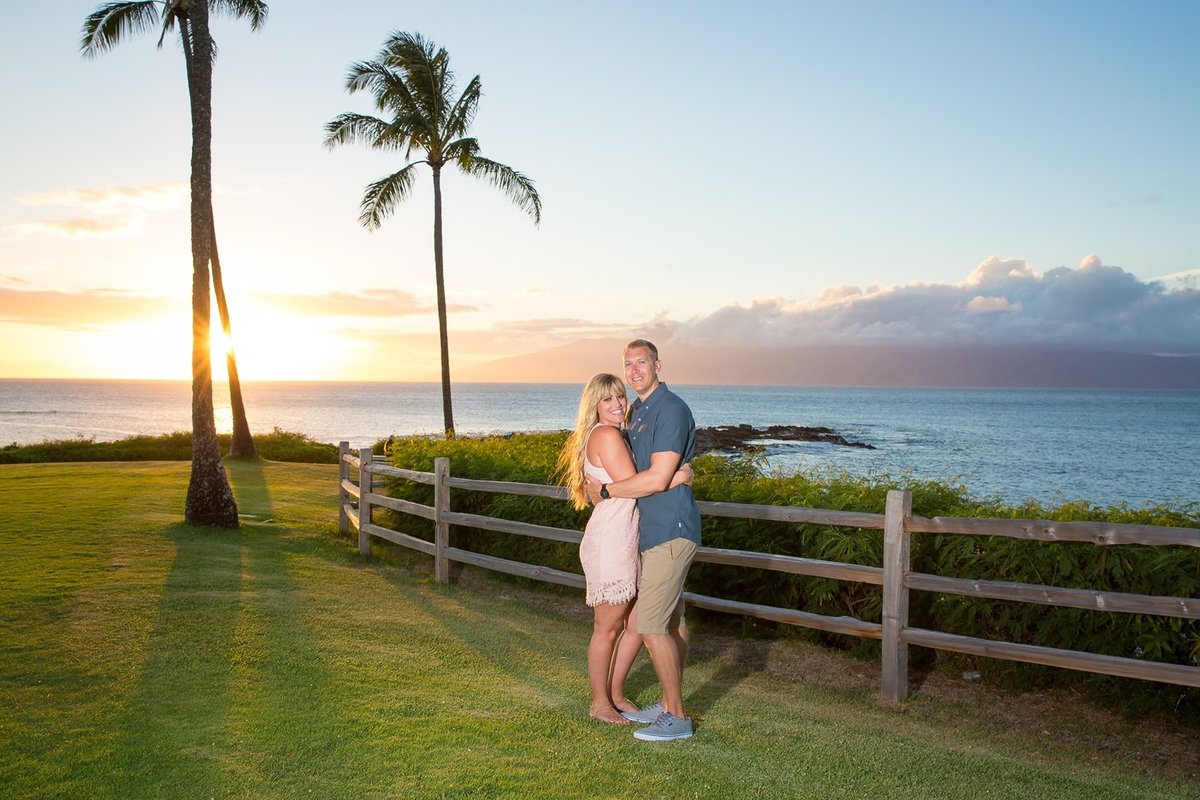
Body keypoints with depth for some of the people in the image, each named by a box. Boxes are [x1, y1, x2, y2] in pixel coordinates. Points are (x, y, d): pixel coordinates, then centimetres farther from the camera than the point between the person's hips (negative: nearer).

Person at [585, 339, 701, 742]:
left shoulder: (671, 410, -17)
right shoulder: (637, 411, 14)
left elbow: (658, 479, -23)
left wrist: (605, 490, -12)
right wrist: (595, 485, 11)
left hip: (669, 532, -10)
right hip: (657, 530, 10)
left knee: (650, 625, -9)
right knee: (672, 622, 16)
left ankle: (677, 718, 1)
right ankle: (669, 704, 26)